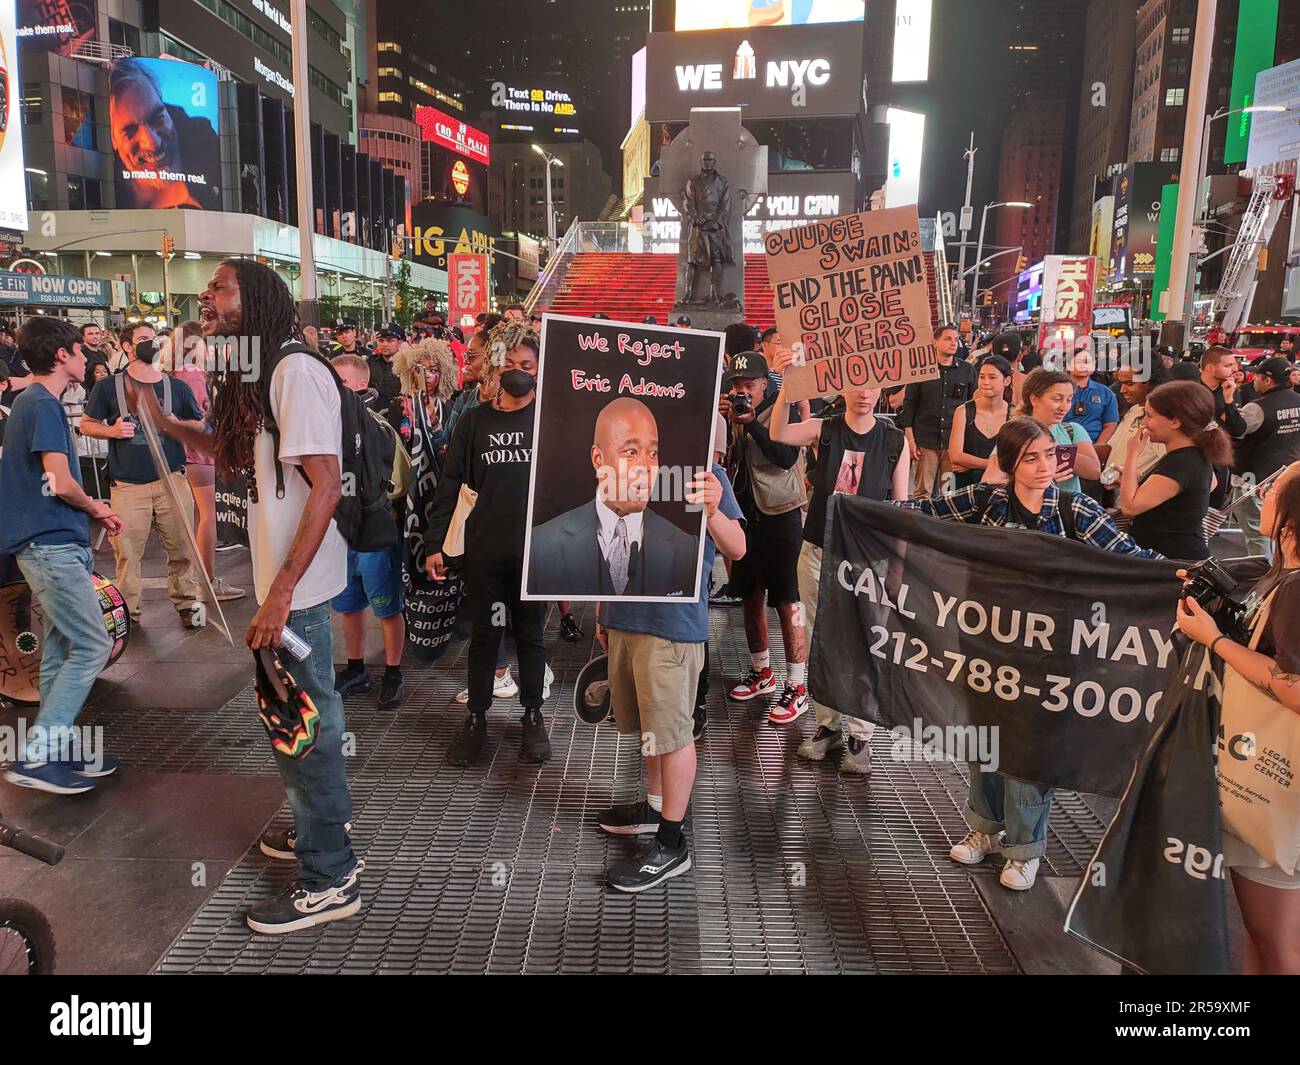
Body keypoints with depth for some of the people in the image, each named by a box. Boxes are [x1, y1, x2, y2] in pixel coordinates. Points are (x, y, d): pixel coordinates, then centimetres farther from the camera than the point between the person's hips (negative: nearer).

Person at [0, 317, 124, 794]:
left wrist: (92, 513, 11)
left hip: (47, 543, 10)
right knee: (92, 647, -7)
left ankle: (57, 747, 21)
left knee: (62, 647, 14)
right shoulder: (44, 404, -14)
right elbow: (61, 482, -21)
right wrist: (94, 507, -2)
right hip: (53, 544, -10)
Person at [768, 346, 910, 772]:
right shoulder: (824, 430, -2)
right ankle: (828, 725, 27)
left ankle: (858, 736, 18)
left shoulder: (896, 442, -3)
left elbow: (901, 506, 1)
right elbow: (779, 433, -22)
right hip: (818, 553, 2)